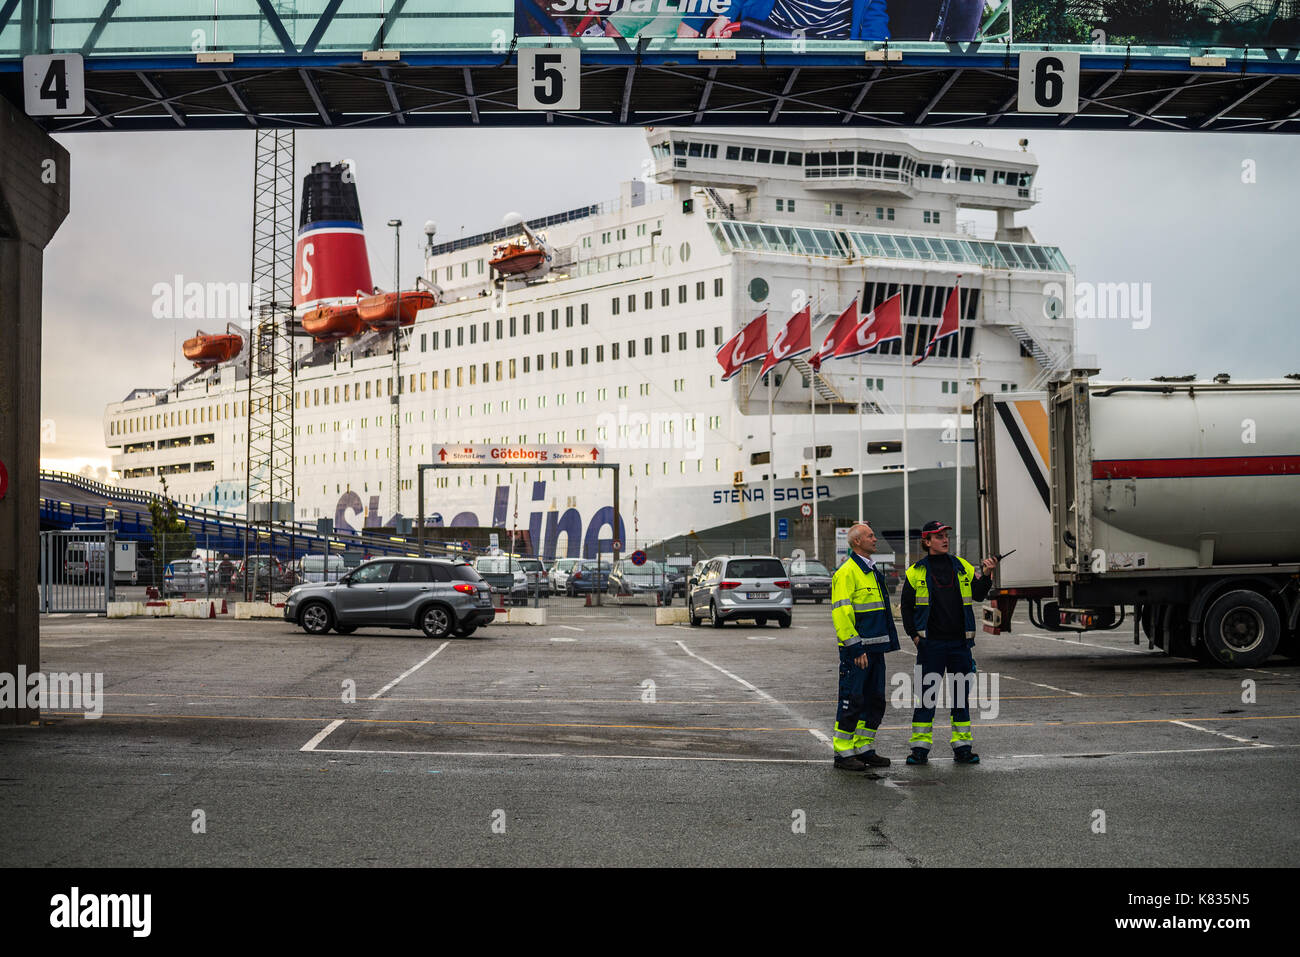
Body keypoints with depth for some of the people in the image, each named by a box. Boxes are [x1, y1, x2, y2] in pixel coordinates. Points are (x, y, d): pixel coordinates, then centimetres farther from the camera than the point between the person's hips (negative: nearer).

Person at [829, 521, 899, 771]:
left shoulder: (872, 571, 18)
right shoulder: (846, 572, -12)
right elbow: (841, 612, -18)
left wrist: (888, 641, 22)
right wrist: (855, 648, -21)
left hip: (875, 647, 9)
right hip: (856, 649, -9)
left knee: (874, 701, 11)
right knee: (852, 701, -5)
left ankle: (864, 749, 19)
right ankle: (843, 753, 1)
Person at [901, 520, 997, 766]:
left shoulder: (963, 567, 9)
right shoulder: (916, 572, 2)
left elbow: (978, 596, 7)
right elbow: (906, 606, 6)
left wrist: (985, 575, -8)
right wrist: (914, 634, -2)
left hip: (959, 642, 3)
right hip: (930, 643, -3)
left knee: (961, 694, 7)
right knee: (925, 693, -1)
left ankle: (962, 747, 14)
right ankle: (920, 747, 4)